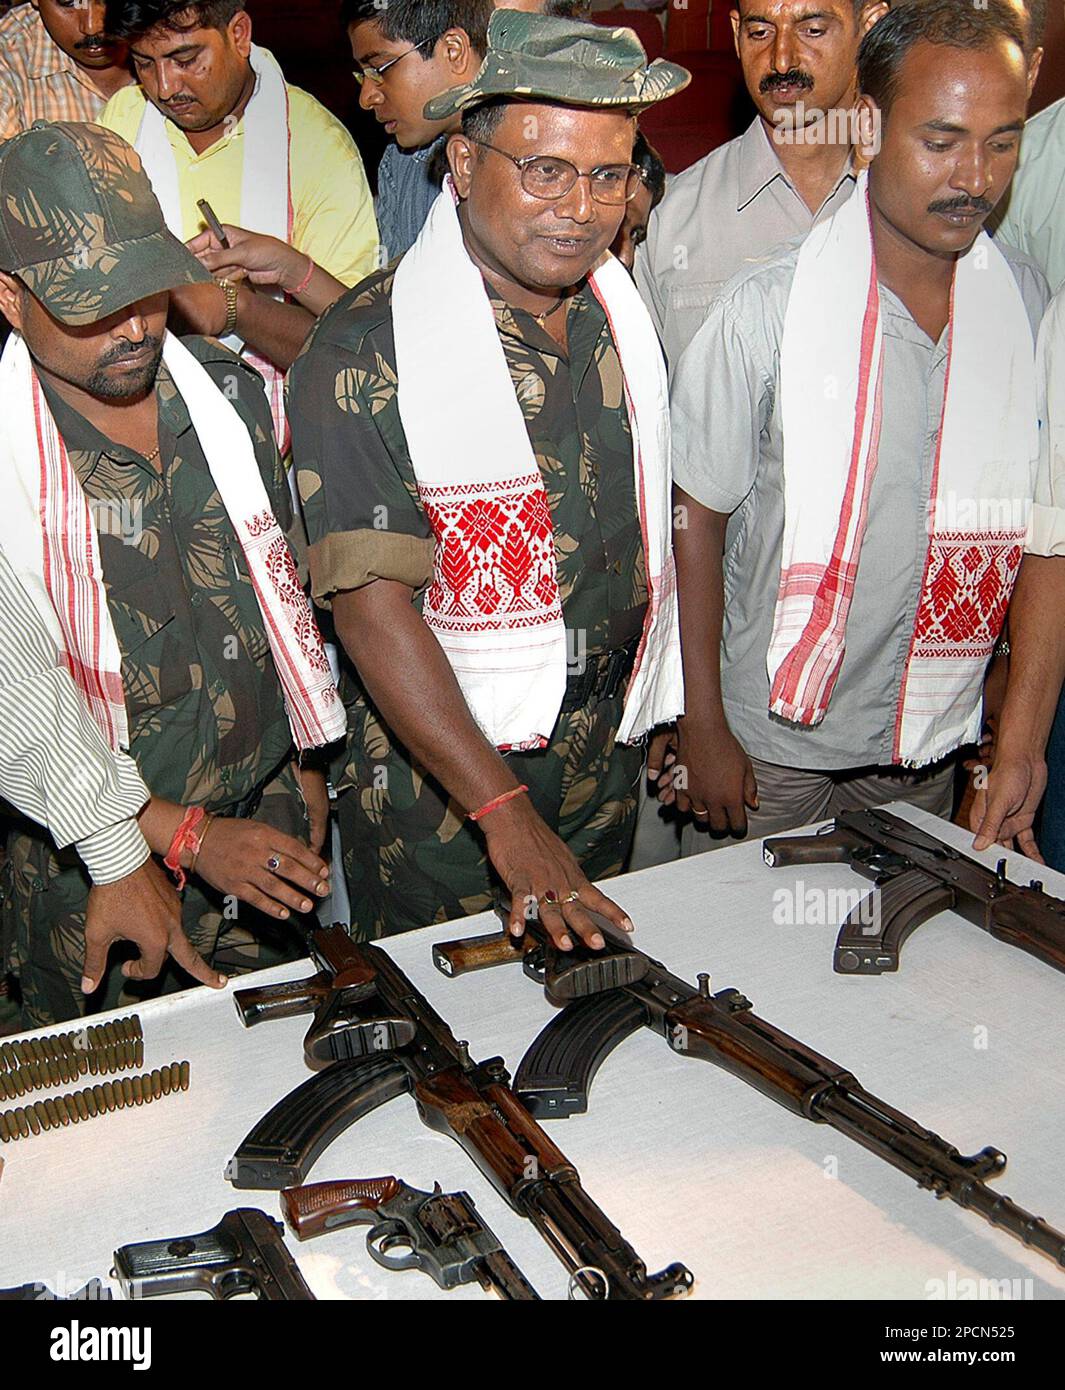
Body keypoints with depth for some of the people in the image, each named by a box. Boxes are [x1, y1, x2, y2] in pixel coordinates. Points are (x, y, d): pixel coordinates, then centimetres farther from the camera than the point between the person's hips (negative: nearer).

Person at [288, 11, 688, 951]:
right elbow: (371, 605, -25)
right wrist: (507, 814, -28)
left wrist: (667, 714, 11)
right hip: (437, 783, -5)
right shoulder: (367, 353, -20)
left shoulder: (622, 307, 1)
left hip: (607, 763, 6)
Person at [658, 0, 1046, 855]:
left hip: (932, 751, 4)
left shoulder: (1031, 304, -3)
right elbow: (696, 518, -9)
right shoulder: (768, 306, -15)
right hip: (771, 747, -3)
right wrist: (702, 726, -8)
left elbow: (1034, 522, 7)